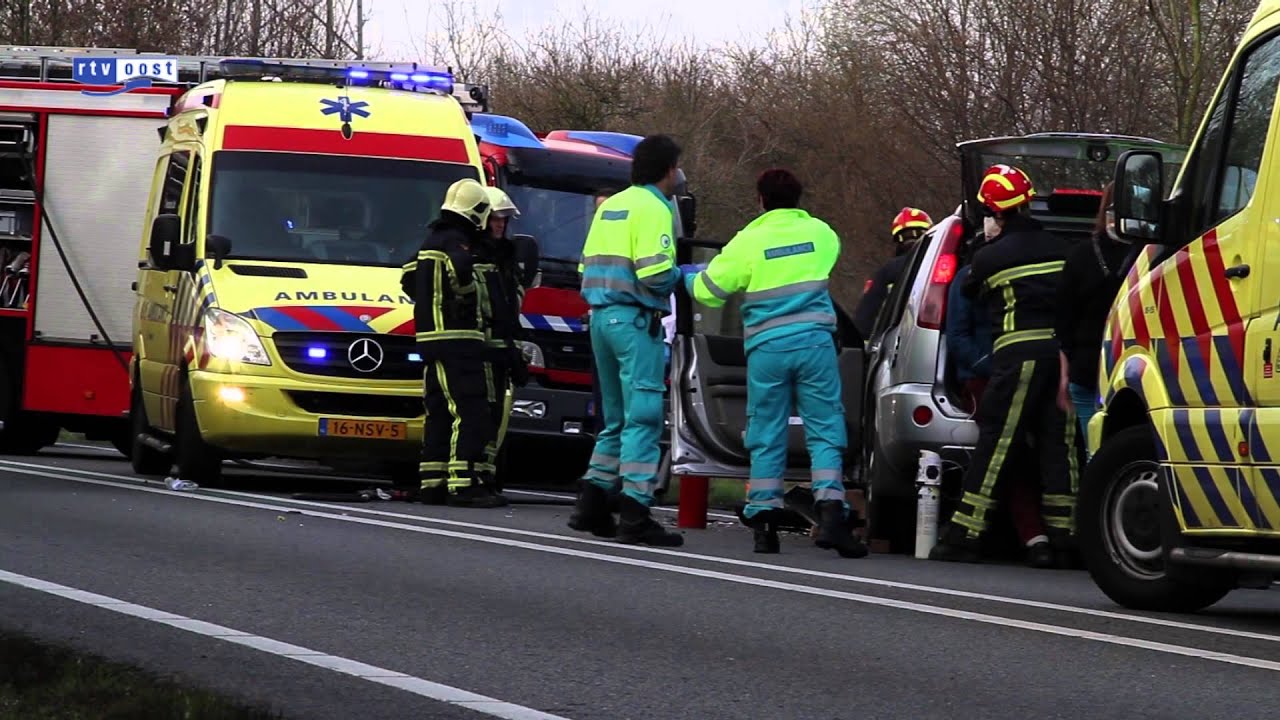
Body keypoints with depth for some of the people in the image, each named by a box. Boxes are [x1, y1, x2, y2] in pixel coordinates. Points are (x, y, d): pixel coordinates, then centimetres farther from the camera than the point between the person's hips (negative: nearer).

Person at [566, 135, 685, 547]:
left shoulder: (610, 206, 18)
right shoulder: (654, 208, -9)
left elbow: (587, 265, 18)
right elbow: (655, 273, -19)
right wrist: (679, 277, 0)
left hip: (601, 316, 9)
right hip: (635, 320, -9)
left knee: (616, 417, 17)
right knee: (643, 417, -8)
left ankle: (592, 505, 15)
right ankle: (634, 515, -13)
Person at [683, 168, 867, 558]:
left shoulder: (748, 241, -1)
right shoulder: (821, 234, 7)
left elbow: (708, 290, 2)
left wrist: (689, 275, 24)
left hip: (767, 347, -1)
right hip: (814, 341, 1)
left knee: (766, 437, 7)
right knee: (824, 430, 0)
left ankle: (764, 519, 6)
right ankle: (830, 513, -14)